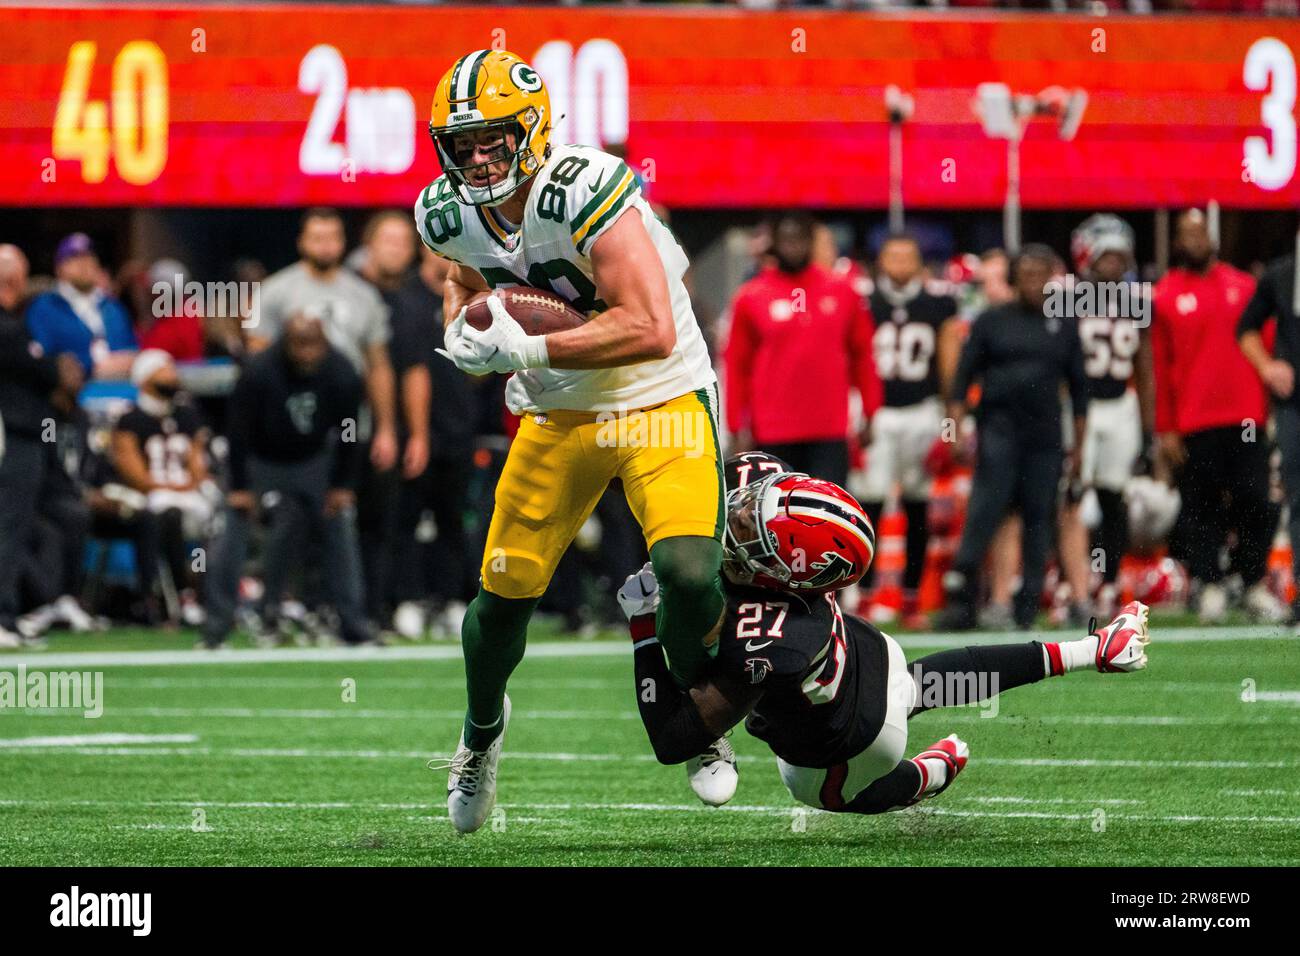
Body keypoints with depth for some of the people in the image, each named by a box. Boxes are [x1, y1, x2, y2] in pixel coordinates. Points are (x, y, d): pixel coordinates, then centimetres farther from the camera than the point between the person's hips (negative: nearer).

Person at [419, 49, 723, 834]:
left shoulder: (585, 192, -29)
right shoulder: (450, 215, -6)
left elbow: (653, 330, -34)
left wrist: (525, 349, -34)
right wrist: (465, 329, -2)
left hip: (660, 405, -5)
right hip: (558, 417, 5)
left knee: (687, 571, -24)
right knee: (505, 593, 3)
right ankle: (483, 727, 36)